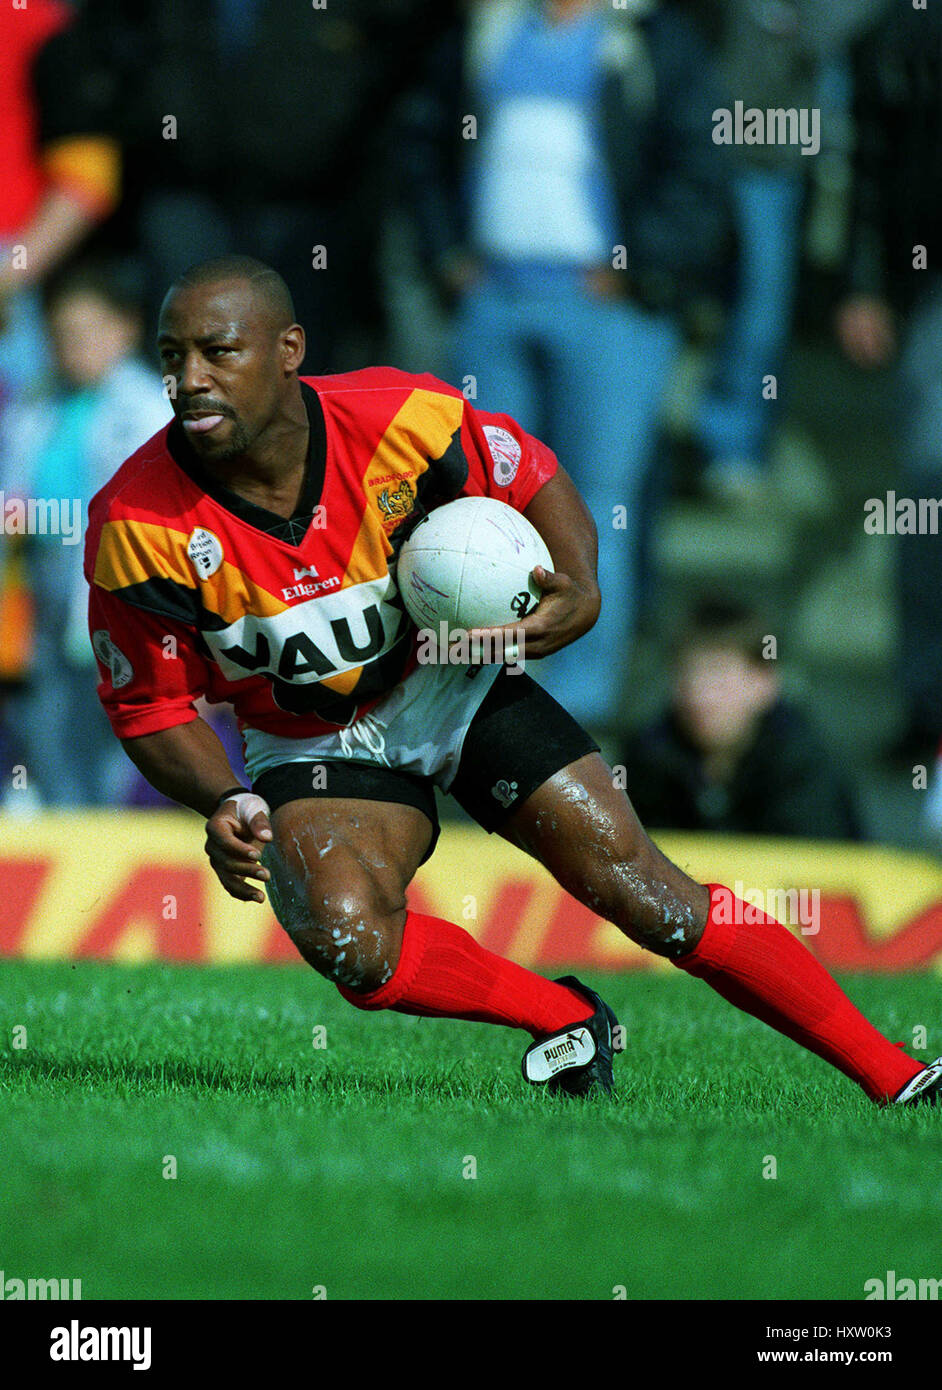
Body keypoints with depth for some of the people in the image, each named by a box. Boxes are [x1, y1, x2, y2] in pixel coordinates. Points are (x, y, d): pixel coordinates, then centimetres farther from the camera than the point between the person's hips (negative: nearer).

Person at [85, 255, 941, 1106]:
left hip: (456, 685, 0)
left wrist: (581, 596, -21)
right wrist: (223, 805, -27)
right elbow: (152, 707, -9)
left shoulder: (397, 419, -21)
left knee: (645, 892, -8)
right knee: (347, 939, -29)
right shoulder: (138, 525, -23)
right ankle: (564, 1017, -2)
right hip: (314, 748, 0)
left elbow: (533, 482, -2)